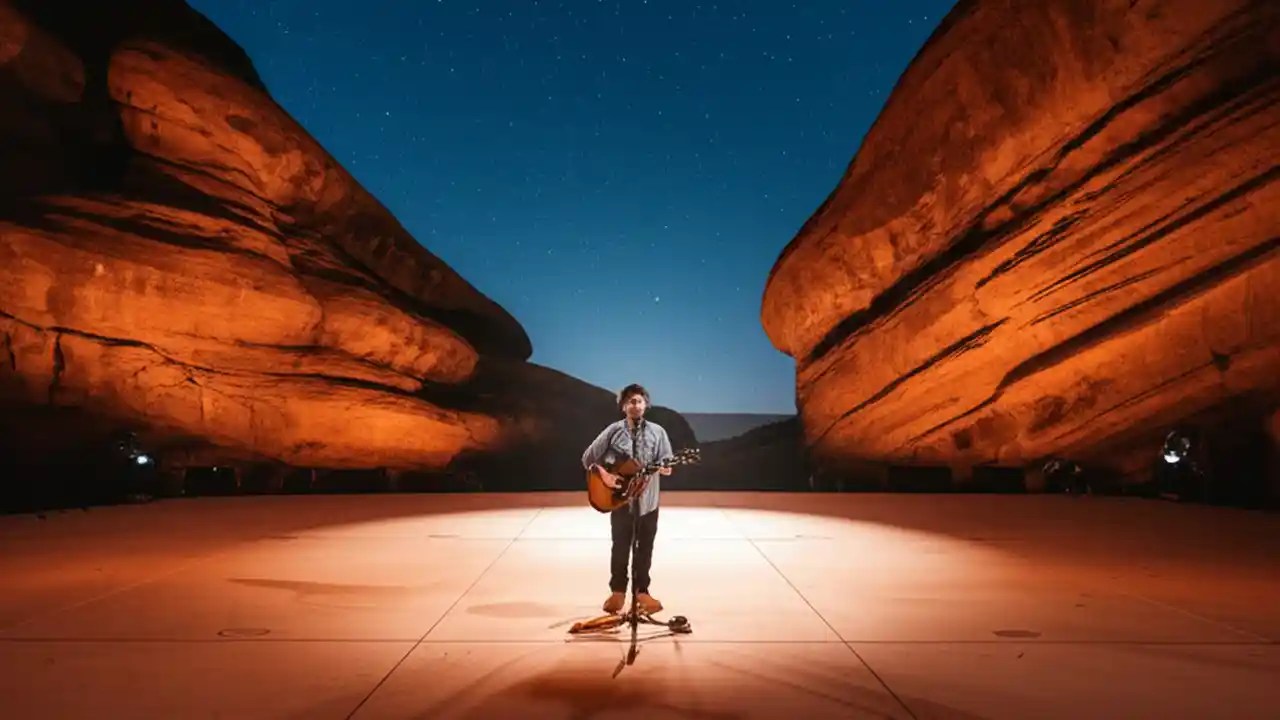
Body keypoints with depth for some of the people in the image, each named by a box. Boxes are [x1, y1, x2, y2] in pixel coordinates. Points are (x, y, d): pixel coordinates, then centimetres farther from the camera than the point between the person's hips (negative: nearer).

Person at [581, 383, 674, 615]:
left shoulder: (657, 432, 0)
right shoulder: (613, 431, -3)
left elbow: (666, 461, -3)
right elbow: (588, 457, -1)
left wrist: (664, 468, -25)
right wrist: (603, 474, -15)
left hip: (648, 501, 1)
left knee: (645, 548, 9)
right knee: (620, 547, 6)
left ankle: (641, 591, 22)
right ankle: (617, 591, 21)